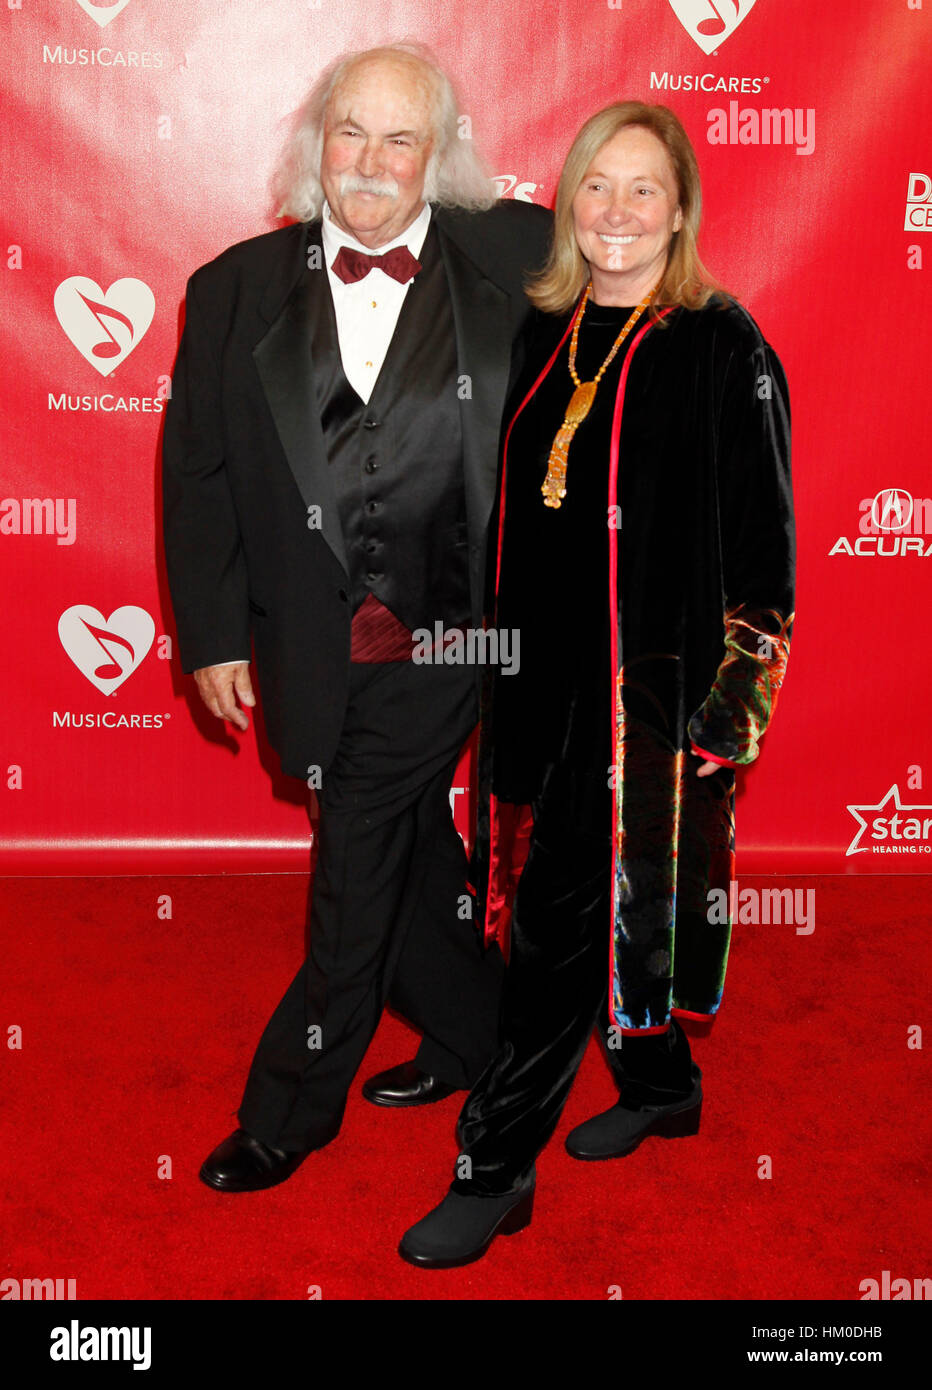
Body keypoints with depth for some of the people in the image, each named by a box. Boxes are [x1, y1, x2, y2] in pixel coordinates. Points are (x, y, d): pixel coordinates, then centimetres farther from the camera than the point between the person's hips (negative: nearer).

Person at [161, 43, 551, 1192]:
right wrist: (212, 631, 2)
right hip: (321, 654, 3)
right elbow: (197, 474, 6)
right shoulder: (236, 290, 4)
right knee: (406, 855, 18)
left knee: (357, 872, 4)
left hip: (440, 642, -3)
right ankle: (471, 1035, 43)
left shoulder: (515, 258, -2)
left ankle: (290, 1109, 25)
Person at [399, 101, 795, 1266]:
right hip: (547, 672, 6)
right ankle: (661, 1083, 39)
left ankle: (494, 1168, 7)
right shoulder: (547, 338, 10)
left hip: (654, 678, -6)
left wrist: (735, 693, -12)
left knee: (567, 916, -4)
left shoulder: (723, 348, -7)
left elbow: (761, 538, -8)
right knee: (613, 896, 17)